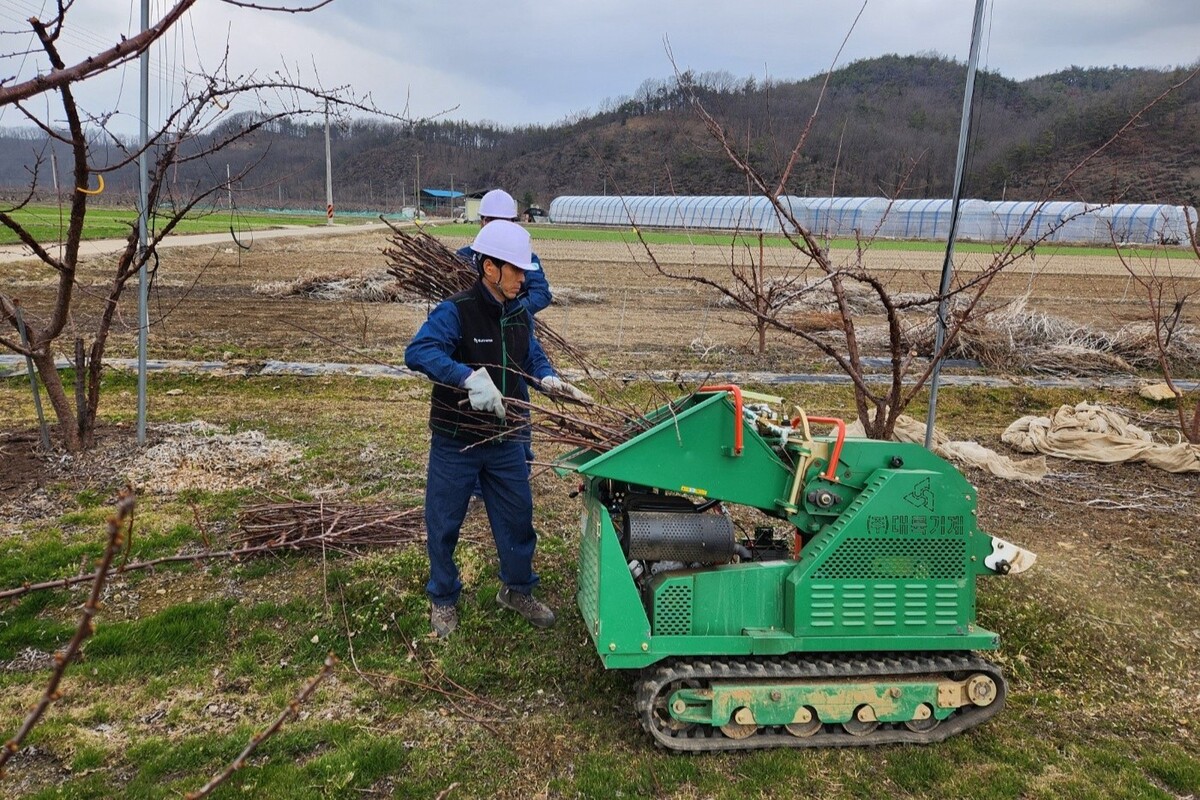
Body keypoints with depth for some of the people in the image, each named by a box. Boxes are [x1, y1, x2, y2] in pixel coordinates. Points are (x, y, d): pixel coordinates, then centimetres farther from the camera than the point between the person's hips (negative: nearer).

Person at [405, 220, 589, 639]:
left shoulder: (519, 313, 0)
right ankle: (443, 598, 33)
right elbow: (418, 351, -36)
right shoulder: (455, 312, -21)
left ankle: (518, 589, 38)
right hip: (455, 442, -5)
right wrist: (469, 378, -49)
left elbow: (532, 355, 14)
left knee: (517, 517, 15)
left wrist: (547, 377, -9)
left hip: (504, 439, 5)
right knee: (444, 524, 11)